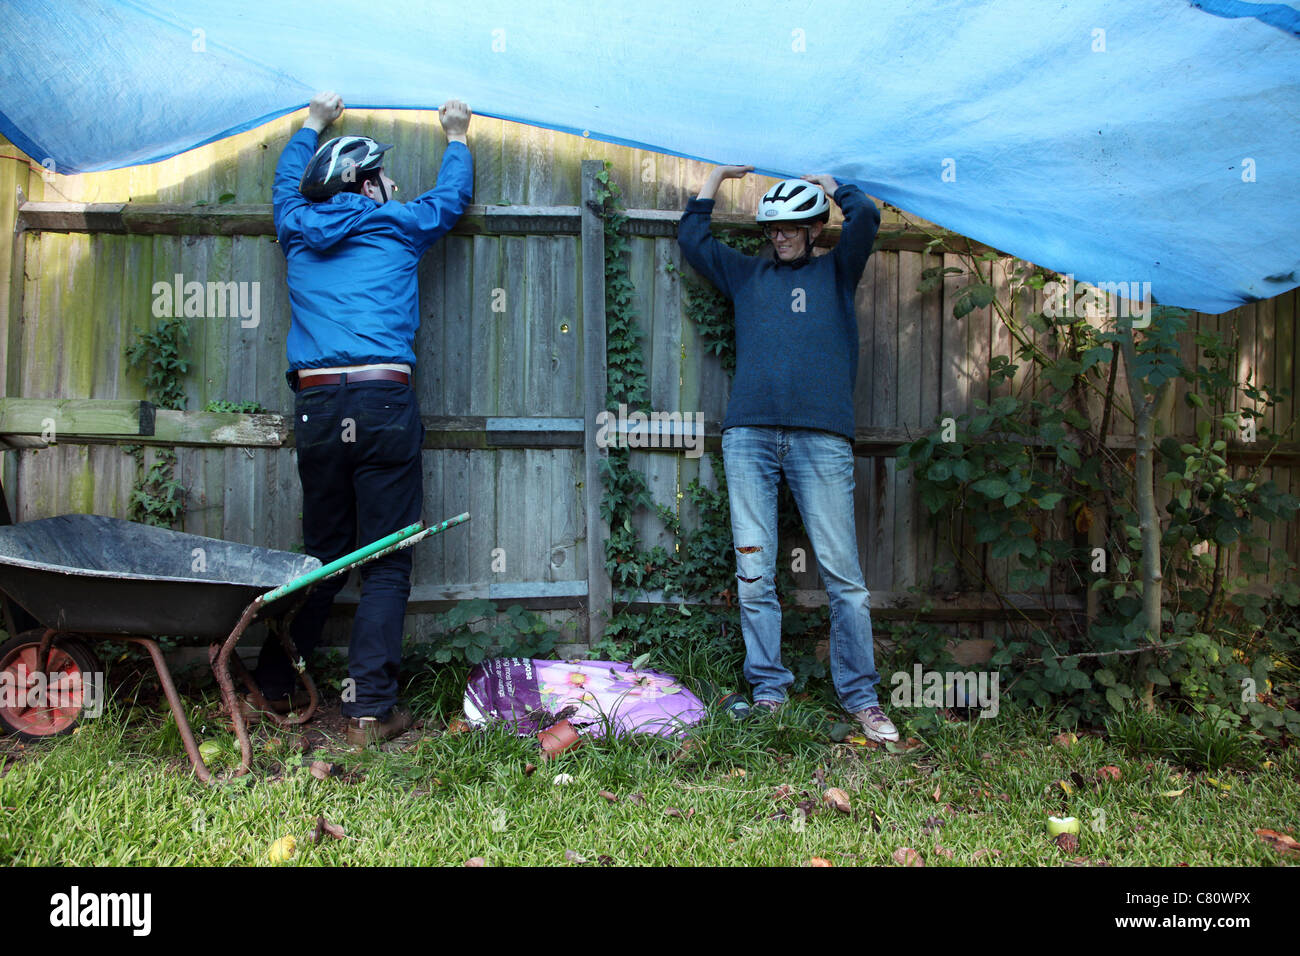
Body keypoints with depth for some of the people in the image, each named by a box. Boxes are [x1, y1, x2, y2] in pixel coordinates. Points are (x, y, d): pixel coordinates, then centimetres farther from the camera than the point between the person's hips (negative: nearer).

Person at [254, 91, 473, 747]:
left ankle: (276, 686, 22)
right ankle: (369, 707, -1)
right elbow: (453, 194, 27)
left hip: (316, 408, 4)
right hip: (385, 404, -4)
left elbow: (287, 179, 40)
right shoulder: (396, 225, 8)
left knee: (321, 555, 15)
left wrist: (313, 124, 56)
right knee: (386, 564, -1)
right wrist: (456, 135, 45)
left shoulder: (298, 227, 16)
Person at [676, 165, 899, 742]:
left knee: (842, 574, -3)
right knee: (753, 575, 0)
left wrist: (829, 184, 21)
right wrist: (716, 178, 29)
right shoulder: (746, 274, 24)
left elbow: (864, 217, 5)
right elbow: (691, 238, 24)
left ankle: (861, 698, 6)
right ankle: (768, 693, 9)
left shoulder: (835, 272, 19)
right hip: (749, 435, 2)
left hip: (821, 438, -2)